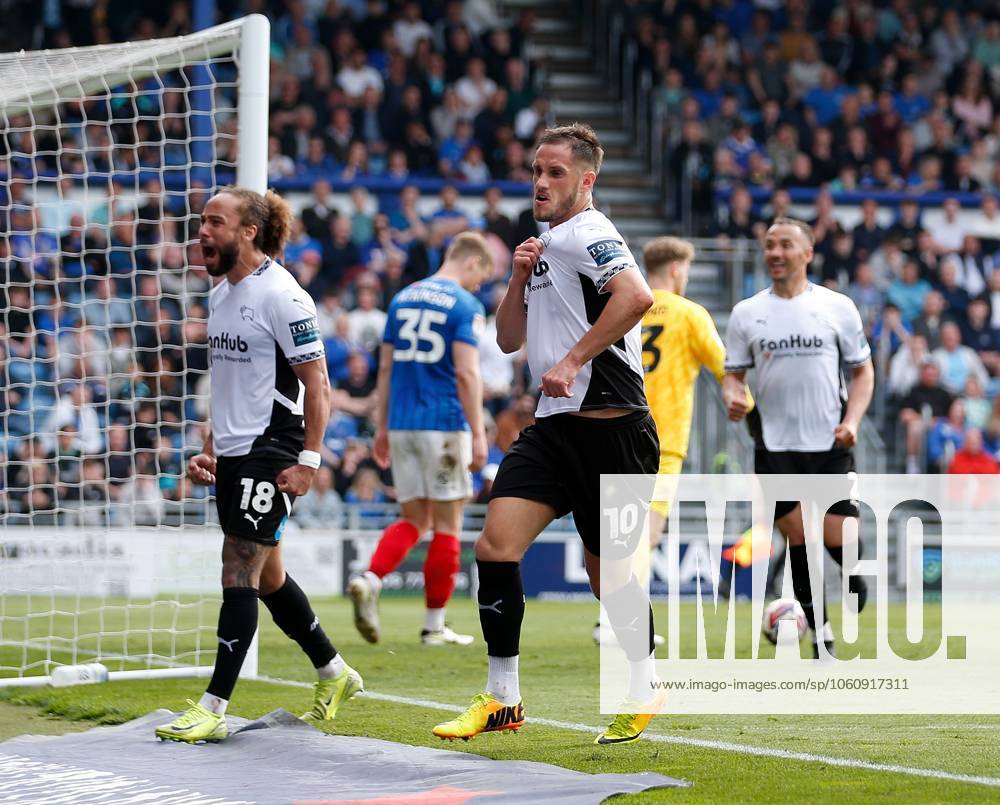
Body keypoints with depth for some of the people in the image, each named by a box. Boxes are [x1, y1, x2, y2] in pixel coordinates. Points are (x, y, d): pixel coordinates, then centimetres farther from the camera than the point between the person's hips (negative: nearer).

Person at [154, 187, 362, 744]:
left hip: (271, 453, -9)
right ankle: (335, 673, 31)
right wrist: (211, 447, 19)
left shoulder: (282, 296, -13)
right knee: (266, 575, 15)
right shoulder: (221, 295, 13)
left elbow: (317, 386, -13)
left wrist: (308, 460, -17)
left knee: (240, 574, -10)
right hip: (233, 454, 9)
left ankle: (213, 710, -10)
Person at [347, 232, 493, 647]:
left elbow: (385, 368, 13)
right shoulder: (465, 305, -6)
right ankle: (434, 625, 6)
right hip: (444, 426, -6)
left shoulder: (403, 298, 13)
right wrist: (478, 434, -13)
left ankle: (369, 580, -13)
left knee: (413, 520, 12)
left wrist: (382, 427, 18)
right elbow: (467, 372, -15)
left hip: (401, 425, 6)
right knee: (446, 525, 4)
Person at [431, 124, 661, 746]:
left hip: (609, 425, -8)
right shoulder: (547, 245, 20)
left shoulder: (586, 234, -9)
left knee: (609, 566, 3)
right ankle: (502, 699, -3)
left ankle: (645, 685, 25)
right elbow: (510, 339, 23)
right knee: (496, 543, -7)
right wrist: (520, 278, 7)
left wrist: (573, 361, -24)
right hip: (554, 426, 8)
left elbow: (637, 297, -28)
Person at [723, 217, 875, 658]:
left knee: (839, 541, -7)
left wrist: (852, 420, -7)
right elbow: (733, 374, 10)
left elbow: (862, 371, 9)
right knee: (798, 538, -3)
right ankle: (821, 636, 8)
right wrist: (733, 397, -14)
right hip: (775, 446, 1)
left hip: (830, 444, -1)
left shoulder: (838, 306, 4)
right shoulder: (746, 313, 7)